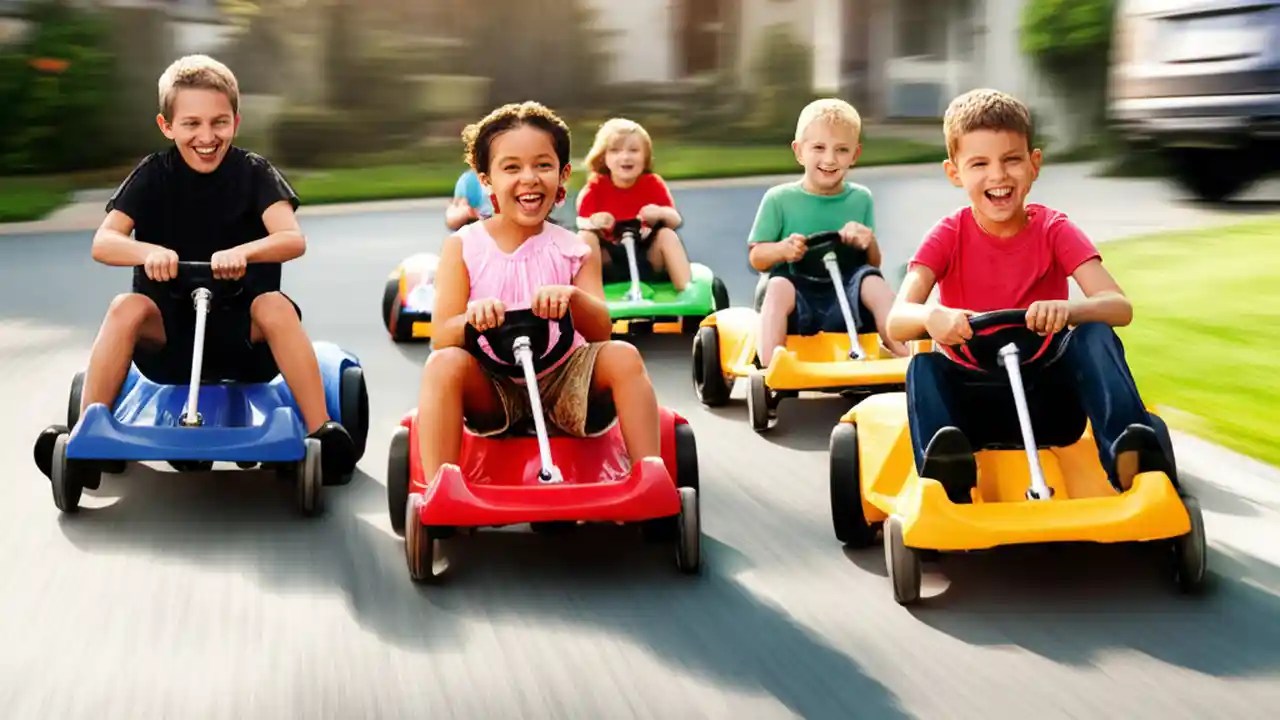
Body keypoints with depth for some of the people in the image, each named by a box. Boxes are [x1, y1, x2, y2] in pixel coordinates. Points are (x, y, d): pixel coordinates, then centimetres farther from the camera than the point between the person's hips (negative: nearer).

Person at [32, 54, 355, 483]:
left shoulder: (253, 173, -2)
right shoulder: (154, 175, 1)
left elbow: (293, 239, -18)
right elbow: (103, 242, -11)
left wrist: (241, 253, -39)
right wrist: (150, 252, -33)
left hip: (242, 327, -1)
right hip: (168, 327, 1)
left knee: (276, 306, -31)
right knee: (127, 307, -28)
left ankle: (321, 430, -30)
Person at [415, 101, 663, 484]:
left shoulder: (575, 250, 3)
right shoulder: (463, 247, -1)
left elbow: (601, 331, -8)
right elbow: (441, 337, -9)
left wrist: (573, 298, -31)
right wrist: (471, 319, -34)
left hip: (562, 382, 2)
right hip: (492, 389, -1)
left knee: (623, 357, -24)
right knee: (443, 364, -31)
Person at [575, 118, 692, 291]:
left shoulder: (653, 183, -1)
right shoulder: (596, 186, -3)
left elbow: (676, 221, -6)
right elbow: (581, 223, -7)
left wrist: (661, 213, -31)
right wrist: (594, 221, -32)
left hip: (646, 254, 0)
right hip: (608, 257, 0)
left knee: (667, 235, -24)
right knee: (586, 236, -25)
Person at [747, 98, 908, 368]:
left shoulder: (860, 198, 10)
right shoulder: (779, 199, 2)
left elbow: (874, 263, 11)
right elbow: (756, 257, 3)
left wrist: (869, 242, -12)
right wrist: (783, 250, -19)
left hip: (844, 298, 2)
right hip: (799, 297, -2)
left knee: (872, 281, -26)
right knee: (779, 286, -33)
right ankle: (769, 367, -39)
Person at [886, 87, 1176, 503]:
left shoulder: (1054, 231, -2)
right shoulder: (949, 236, -2)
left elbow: (1119, 307, -17)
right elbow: (896, 321, -17)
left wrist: (1065, 310, -40)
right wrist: (931, 317, -42)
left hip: (1049, 394, 0)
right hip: (975, 401, 0)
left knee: (1095, 337, -26)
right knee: (925, 367, -29)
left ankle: (1130, 460, -40)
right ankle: (947, 483, -48)